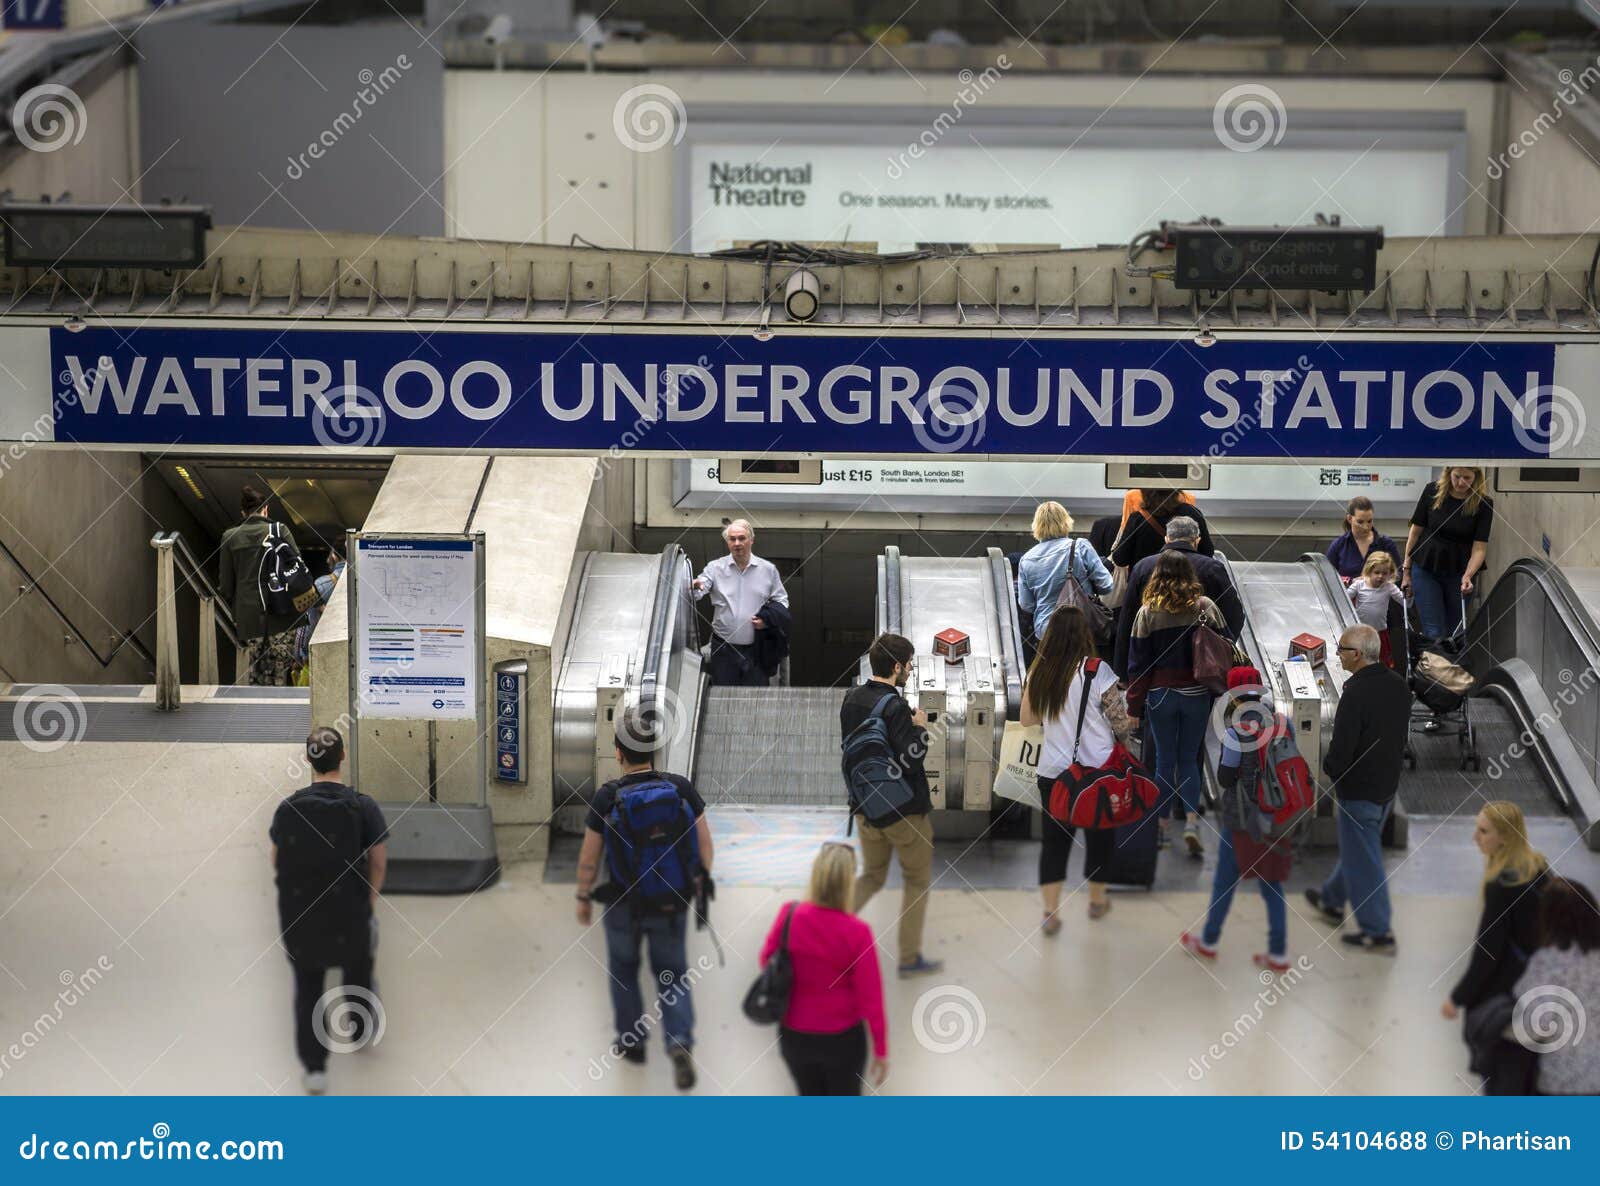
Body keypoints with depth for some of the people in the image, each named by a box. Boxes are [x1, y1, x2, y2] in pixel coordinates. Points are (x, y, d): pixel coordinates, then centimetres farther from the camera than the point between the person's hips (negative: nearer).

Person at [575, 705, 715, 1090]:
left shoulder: (607, 798, -17)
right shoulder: (681, 789, -12)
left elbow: (589, 860, -9)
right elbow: (705, 846, -4)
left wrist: (584, 898, 8)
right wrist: (698, 884, 12)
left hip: (624, 906, -1)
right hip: (674, 905, 1)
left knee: (623, 970, 24)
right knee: (672, 975, 15)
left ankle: (631, 1041, 34)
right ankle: (680, 1042, -6)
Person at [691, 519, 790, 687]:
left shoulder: (768, 570, 6)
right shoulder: (715, 568, 2)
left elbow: (782, 601, 12)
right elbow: (697, 592, -11)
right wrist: (694, 587, -37)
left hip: (756, 649, 0)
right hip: (724, 648, 0)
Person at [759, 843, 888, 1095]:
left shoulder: (790, 916, -17)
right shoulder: (857, 933, -23)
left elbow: (767, 960, 0)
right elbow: (871, 998, -17)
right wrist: (881, 1049, -6)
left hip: (793, 1035, 3)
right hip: (842, 1038, -3)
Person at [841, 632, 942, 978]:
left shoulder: (852, 699, 1)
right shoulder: (894, 708, -24)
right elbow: (911, 760, -27)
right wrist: (920, 728, -10)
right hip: (904, 808, -7)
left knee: (872, 876, 21)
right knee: (917, 881, 10)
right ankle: (910, 958, 16)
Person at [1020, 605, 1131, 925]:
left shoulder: (1038, 673, -4)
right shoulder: (1097, 672, -15)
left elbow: (1027, 718, 8)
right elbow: (1120, 721, -10)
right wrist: (1121, 738, 11)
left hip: (1053, 770, 3)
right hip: (1097, 767, -2)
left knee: (1054, 839, 10)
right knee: (1100, 833, 18)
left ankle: (1050, 912, 6)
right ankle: (1096, 899, 33)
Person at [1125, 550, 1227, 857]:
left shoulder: (1147, 612, -6)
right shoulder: (1206, 607, -2)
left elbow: (1137, 663, -4)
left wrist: (1134, 706, 0)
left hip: (1161, 694, -1)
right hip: (1197, 694, 1)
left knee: (1165, 761, 10)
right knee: (1189, 760, 10)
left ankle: (1160, 828, 15)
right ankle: (1192, 822, -7)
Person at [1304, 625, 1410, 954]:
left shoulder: (1355, 693, -28)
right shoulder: (1398, 685, -1)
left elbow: (1342, 746, -25)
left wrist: (1328, 770, -4)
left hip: (1358, 789, -9)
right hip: (1388, 784, 9)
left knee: (1363, 858, 4)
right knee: (1356, 847, 26)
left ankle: (1377, 932, 12)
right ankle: (1332, 901, 46)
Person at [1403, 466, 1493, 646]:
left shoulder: (1483, 504, -11)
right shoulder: (1432, 491, -8)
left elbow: (1479, 548, -13)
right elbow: (1415, 530, 1)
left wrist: (1468, 576, -29)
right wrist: (1406, 570, 3)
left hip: (1458, 573, 0)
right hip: (1426, 569, 0)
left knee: (1454, 633, 5)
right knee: (1434, 633, -8)